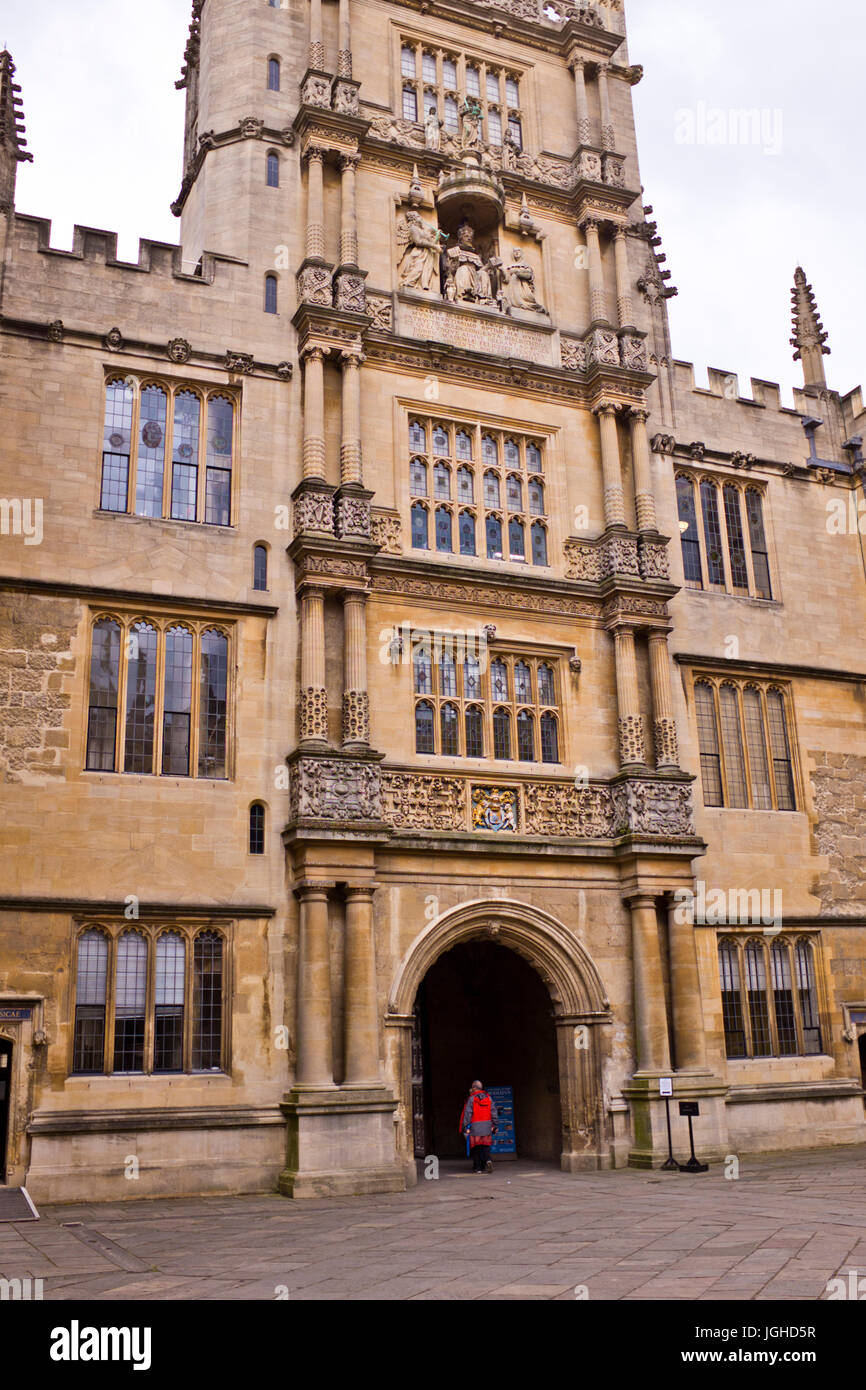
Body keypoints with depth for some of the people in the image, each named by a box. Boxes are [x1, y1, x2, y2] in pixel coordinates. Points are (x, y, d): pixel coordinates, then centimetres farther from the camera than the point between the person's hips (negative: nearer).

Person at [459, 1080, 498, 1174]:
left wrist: (465, 1127, -4)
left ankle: (477, 1167, 5)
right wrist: (495, 1125, 13)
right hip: (487, 1125, 3)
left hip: (475, 1126, -3)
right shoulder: (488, 1097, 7)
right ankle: (487, 1160, -15)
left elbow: (467, 1114, -7)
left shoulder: (471, 1099, -5)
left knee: (476, 1147, 5)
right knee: (485, 1145, 10)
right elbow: (494, 1112, 7)